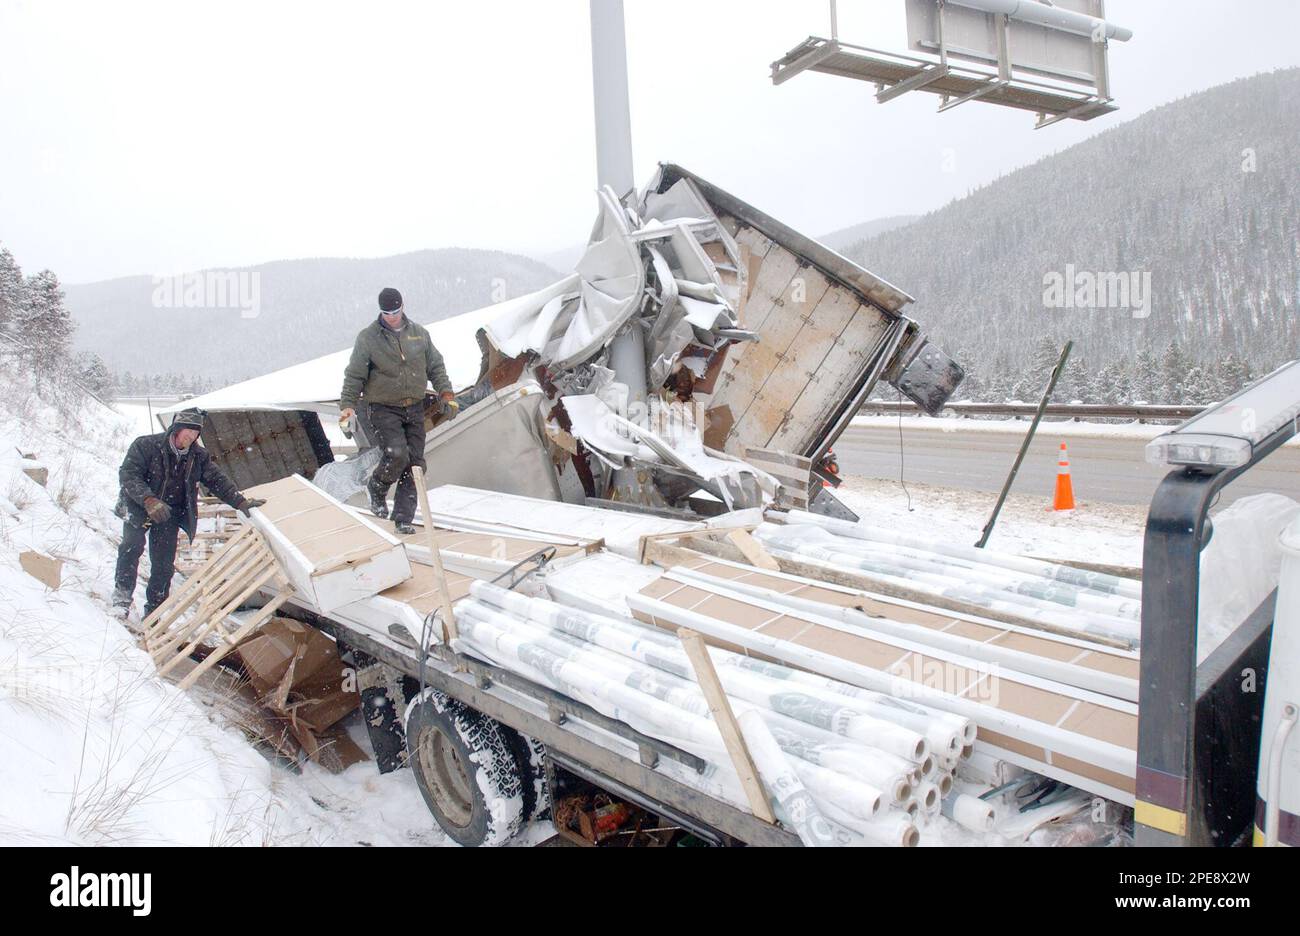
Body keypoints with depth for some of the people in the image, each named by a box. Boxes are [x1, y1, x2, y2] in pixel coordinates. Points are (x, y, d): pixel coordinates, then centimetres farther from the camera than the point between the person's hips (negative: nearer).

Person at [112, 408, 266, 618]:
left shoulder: (198, 456, 2)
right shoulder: (146, 445, -11)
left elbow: (217, 480, 6)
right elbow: (128, 474, -18)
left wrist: (241, 502, -3)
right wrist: (149, 500, -32)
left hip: (170, 514, 3)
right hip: (139, 507, -3)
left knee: (164, 565, -1)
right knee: (133, 543, -28)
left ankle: (153, 612, 12)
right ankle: (123, 590, -9)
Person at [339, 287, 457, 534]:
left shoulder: (419, 333, 8)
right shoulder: (368, 337, -2)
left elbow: (435, 366, 14)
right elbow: (354, 375, -1)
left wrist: (446, 393, 4)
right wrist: (348, 404, -10)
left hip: (415, 408, 4)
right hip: (384, 409, -4)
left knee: (415, 463, 0)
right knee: (397, 454, -22)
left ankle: (403, 518, 7)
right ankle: (377, 489, 10)